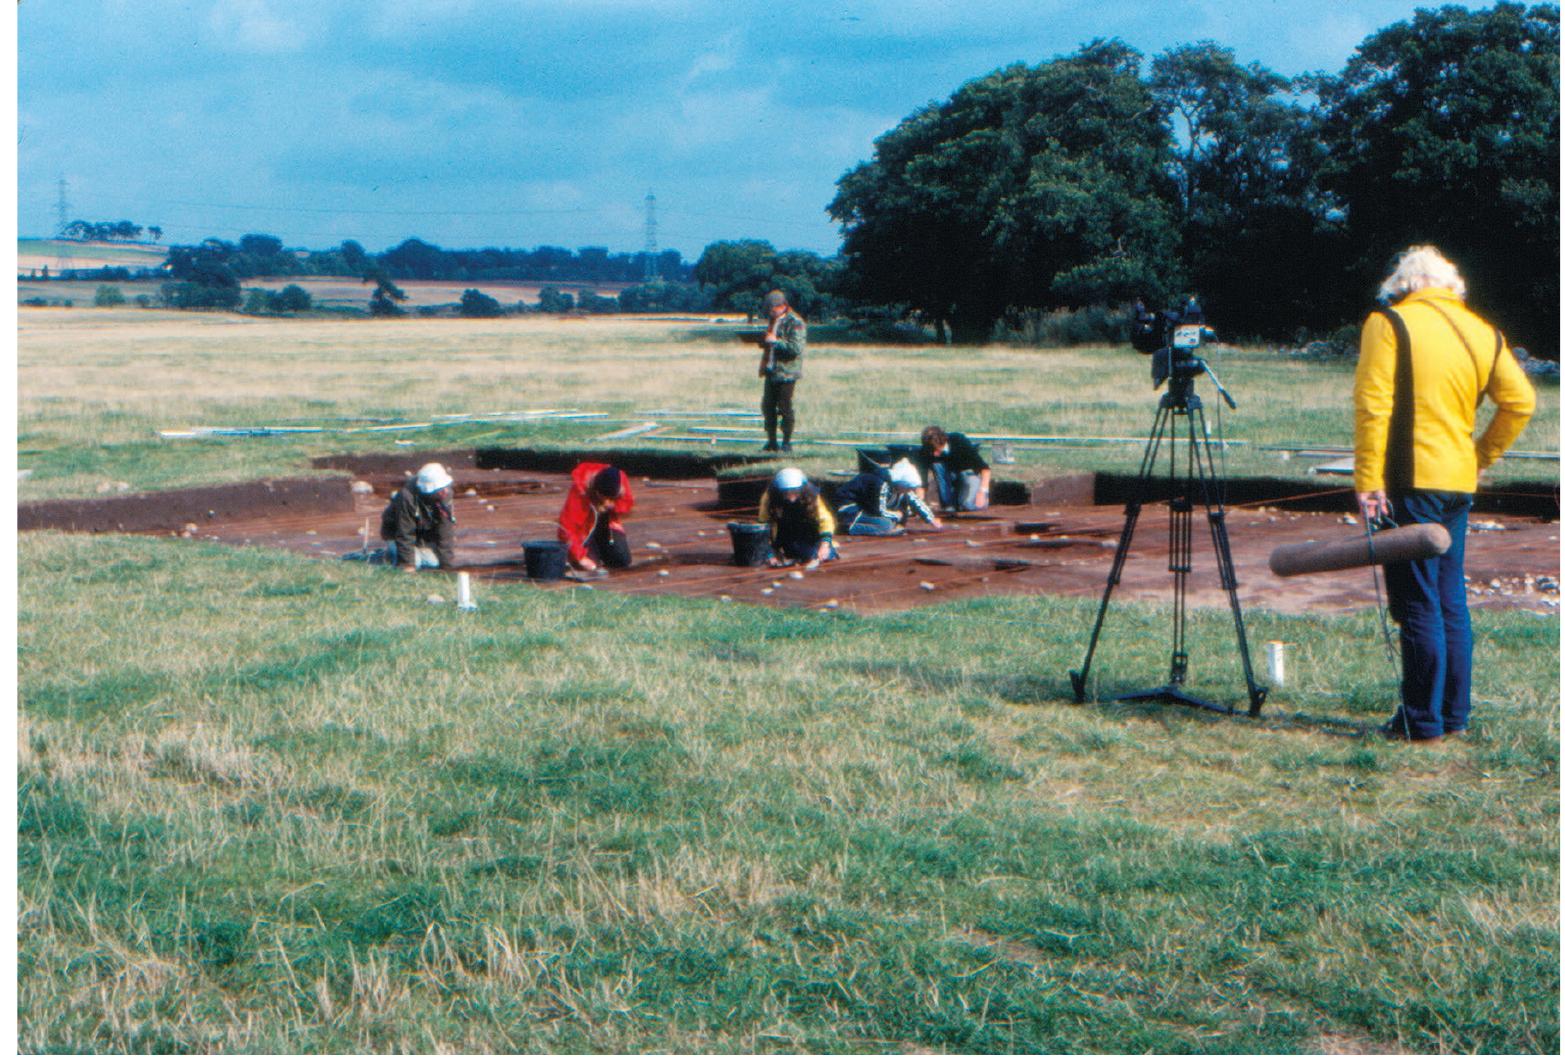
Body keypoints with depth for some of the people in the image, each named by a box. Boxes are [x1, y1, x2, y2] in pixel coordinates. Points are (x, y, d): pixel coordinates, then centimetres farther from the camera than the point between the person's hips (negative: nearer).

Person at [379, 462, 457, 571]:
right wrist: (407, 564, -28)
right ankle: (392, 551, 10)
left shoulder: (445, 495, -23)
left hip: (424, 534, 5)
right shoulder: (407, 497, -38)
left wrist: (447, 565, -21)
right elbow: (405, 534, -31)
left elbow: (446, 533, -20)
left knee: (434, 562, -10)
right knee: (415, 562, -19)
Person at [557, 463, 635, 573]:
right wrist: (580, 557, -37)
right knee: (589, 566, -17)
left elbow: (627, 505, -7)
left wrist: (613, 506, -32)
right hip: (583, 526, -4)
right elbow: (567, 526, -34)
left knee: (623, 561, -5)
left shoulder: (621, 480, -25)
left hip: (608, 523, 4)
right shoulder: (579, 491, -36)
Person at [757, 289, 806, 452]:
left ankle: (787, 443, 7)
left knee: (785, 408, -2)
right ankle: (771, 442, 17)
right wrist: (763, 340, 6)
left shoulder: (795, 322, -12)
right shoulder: (774, 320, 16)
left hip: (786, 372, -8)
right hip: (771, 371, 8)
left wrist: (775, 341, -20)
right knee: (767, 407, 8)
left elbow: (796, 348, -21)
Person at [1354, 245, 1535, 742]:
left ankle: (1422, 721, 1)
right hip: (1459, 481, 6)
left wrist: (1368, 481, -13)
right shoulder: (1483, 333, 11)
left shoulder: (1389, 324, -5)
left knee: (1418, 603, -2)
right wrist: (1479, 457, 15)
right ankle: (1455, 714, 20)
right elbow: (1520, 401, 8)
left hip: (1411, 481, -6)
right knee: (1451, 600, 15)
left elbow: (1372, 405, -13)